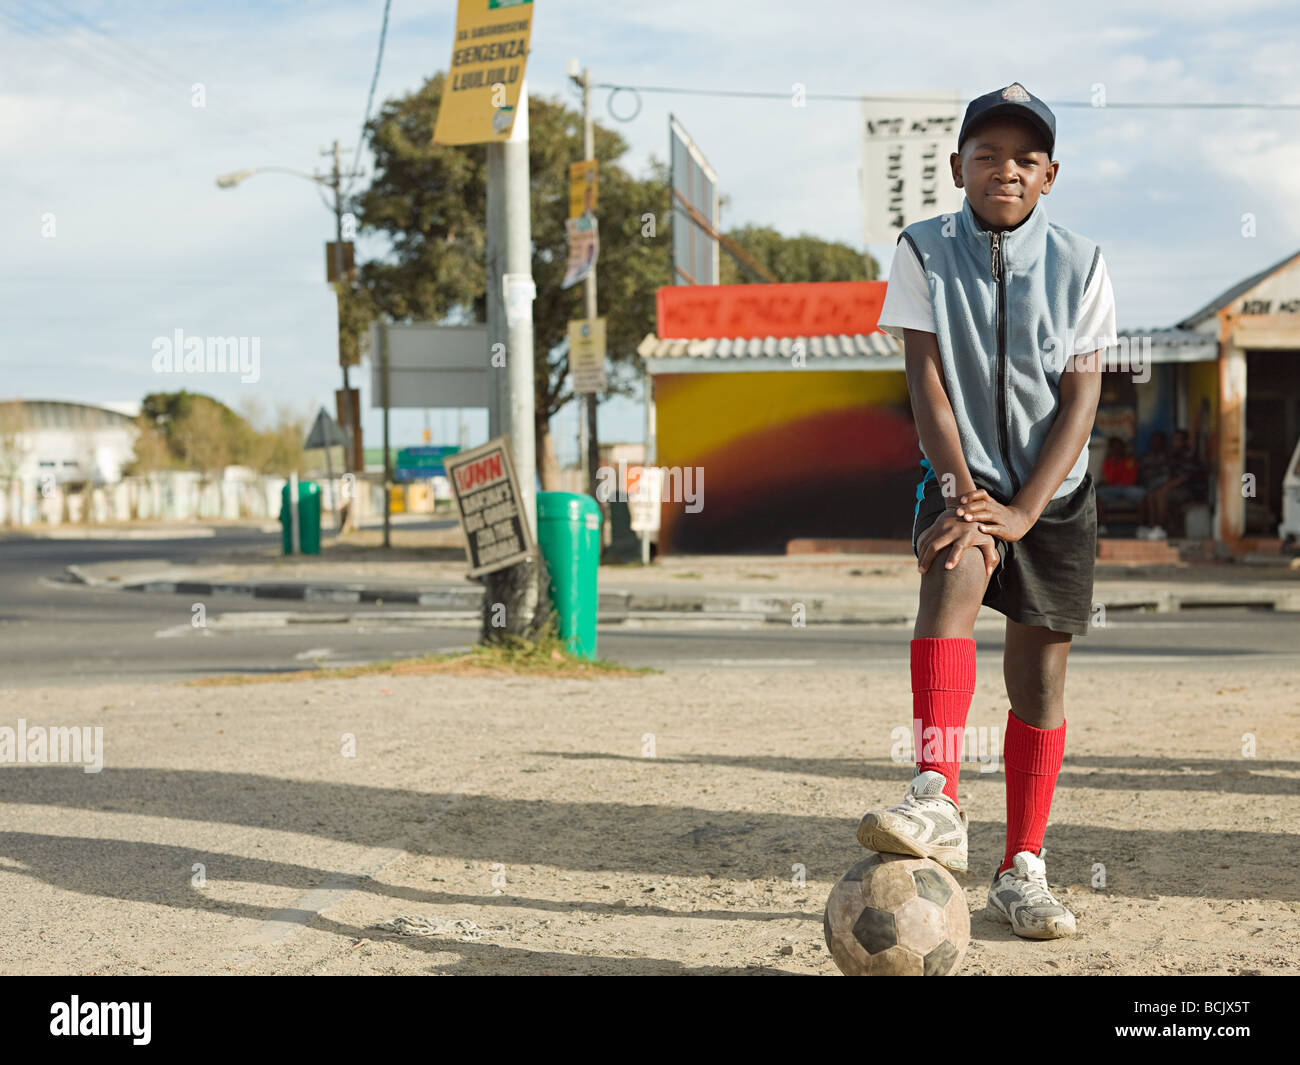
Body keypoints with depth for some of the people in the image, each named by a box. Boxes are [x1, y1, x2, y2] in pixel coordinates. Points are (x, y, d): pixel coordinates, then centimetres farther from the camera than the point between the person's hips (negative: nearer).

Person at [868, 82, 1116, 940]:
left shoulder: (1080, 266, -2)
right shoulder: (925, 252, -3)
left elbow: (1081, 398, -7)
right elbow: (927, 381, -9)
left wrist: (1021, 512, -17)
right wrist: (963, 496, -19)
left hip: (1055, 492, 2)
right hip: (963, 476, -1)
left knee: (1040, 673, 2)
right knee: (952, 573, -33)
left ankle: (1022, 871, 13)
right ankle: (937, 802, -45)